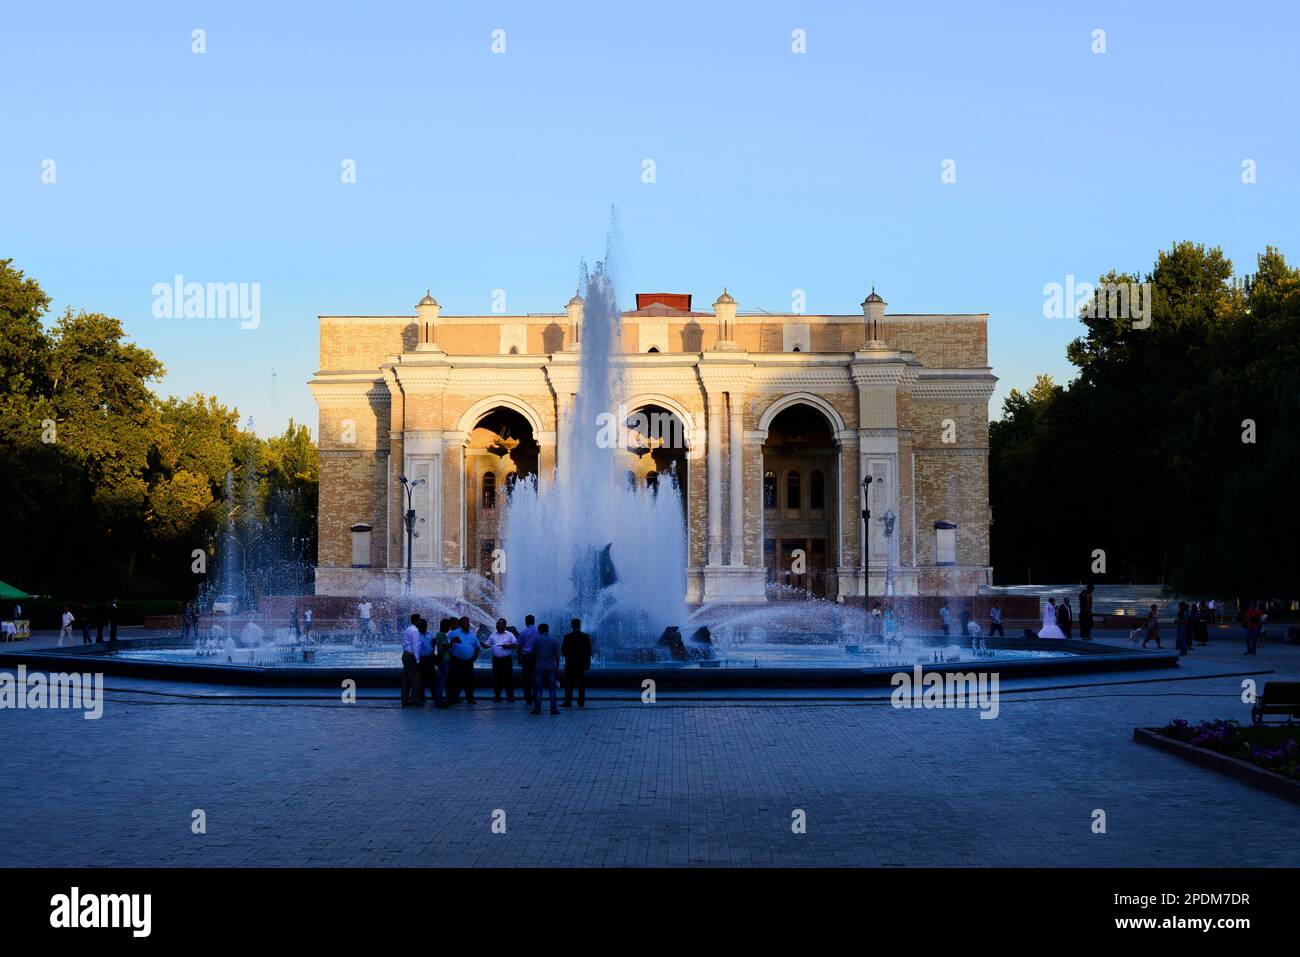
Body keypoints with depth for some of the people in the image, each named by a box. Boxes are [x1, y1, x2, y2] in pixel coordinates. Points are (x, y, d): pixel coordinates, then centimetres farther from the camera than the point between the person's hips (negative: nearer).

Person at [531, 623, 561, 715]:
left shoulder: (536, 640, -1)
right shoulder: (554, 641, 0)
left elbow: (533, 654, 2)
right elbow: (557, 655, -1)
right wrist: (557, 666, 8)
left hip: (539, 668, 0)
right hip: (551, 668, 1)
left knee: (538, 689, 4)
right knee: (552, 689, 5)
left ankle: (537, 709, 3)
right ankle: (553, 709, 2)